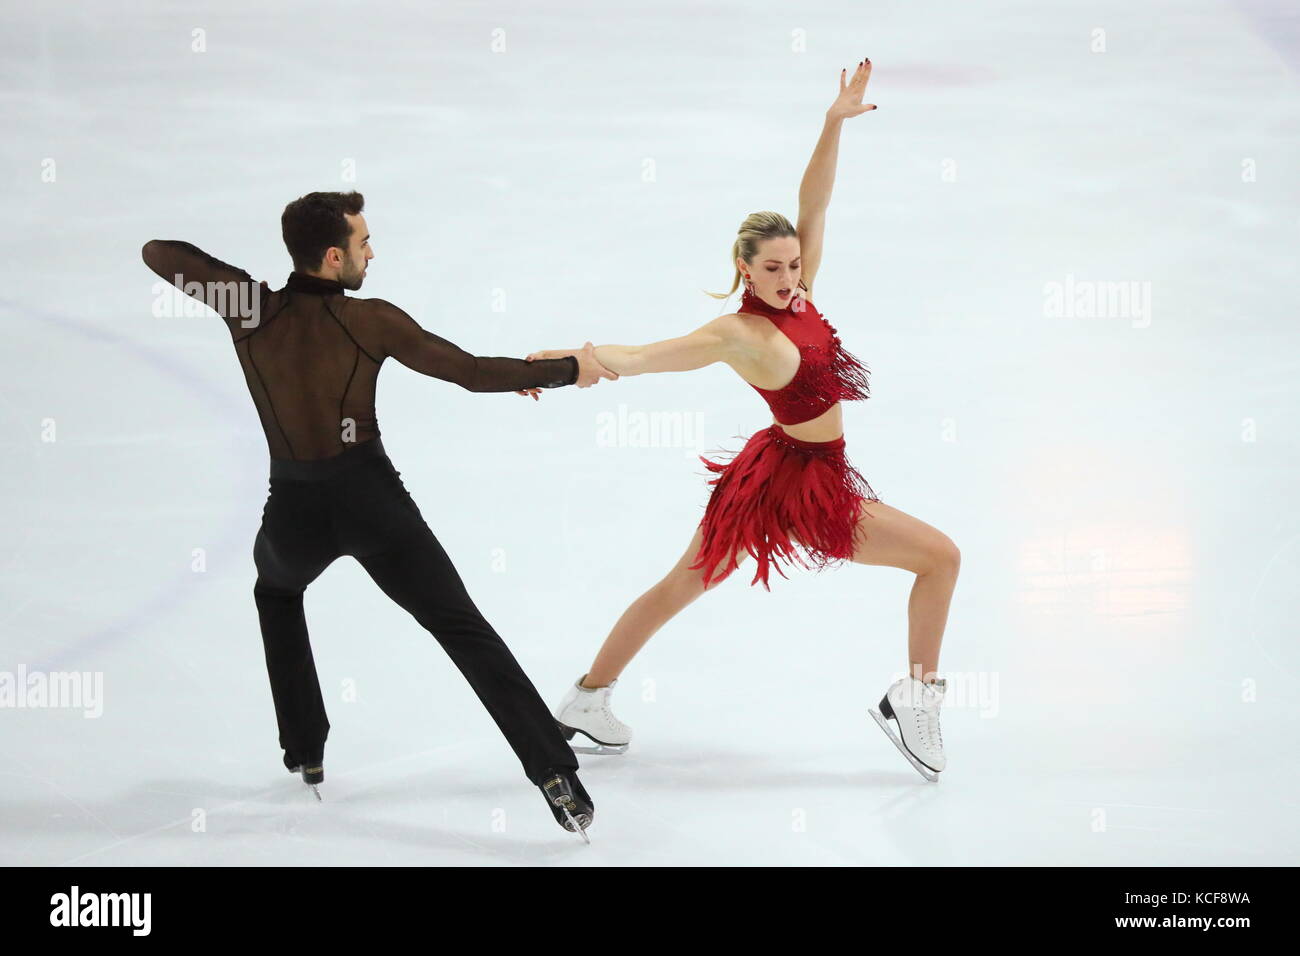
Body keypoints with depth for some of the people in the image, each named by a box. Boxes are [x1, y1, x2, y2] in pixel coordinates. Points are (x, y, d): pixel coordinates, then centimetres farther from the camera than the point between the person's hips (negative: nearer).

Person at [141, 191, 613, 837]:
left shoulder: (251, 307, -2)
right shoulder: (372, 320, -6)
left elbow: (158, 253, 5)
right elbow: (473, 372, -3)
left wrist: (231, 271, 18)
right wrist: (569, 370, 7)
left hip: (295, 506, 2)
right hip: (372, 497, -2)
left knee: (276, 594, 36)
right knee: (466, 632, 1)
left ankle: (306, 755, 31)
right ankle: (556, 776, -10)